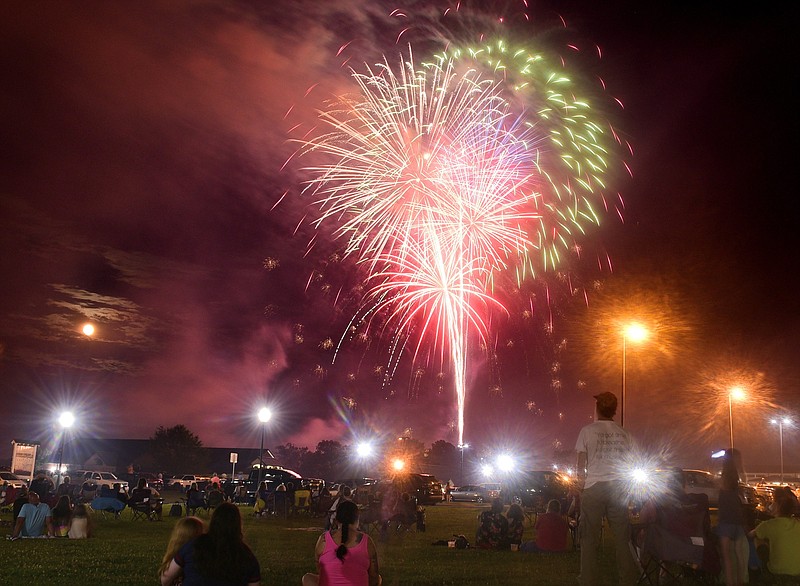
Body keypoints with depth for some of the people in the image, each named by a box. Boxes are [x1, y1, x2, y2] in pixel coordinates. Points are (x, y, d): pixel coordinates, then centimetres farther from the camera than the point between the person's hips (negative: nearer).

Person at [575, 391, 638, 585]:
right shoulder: (624, 434, 11)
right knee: (622, 538, 7)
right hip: (618, 487, 3)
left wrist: (582, 476, 16)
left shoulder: (588, 430, 2)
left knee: (589, 538, 1)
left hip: (594, 487, -3)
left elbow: (581, 464, 1)